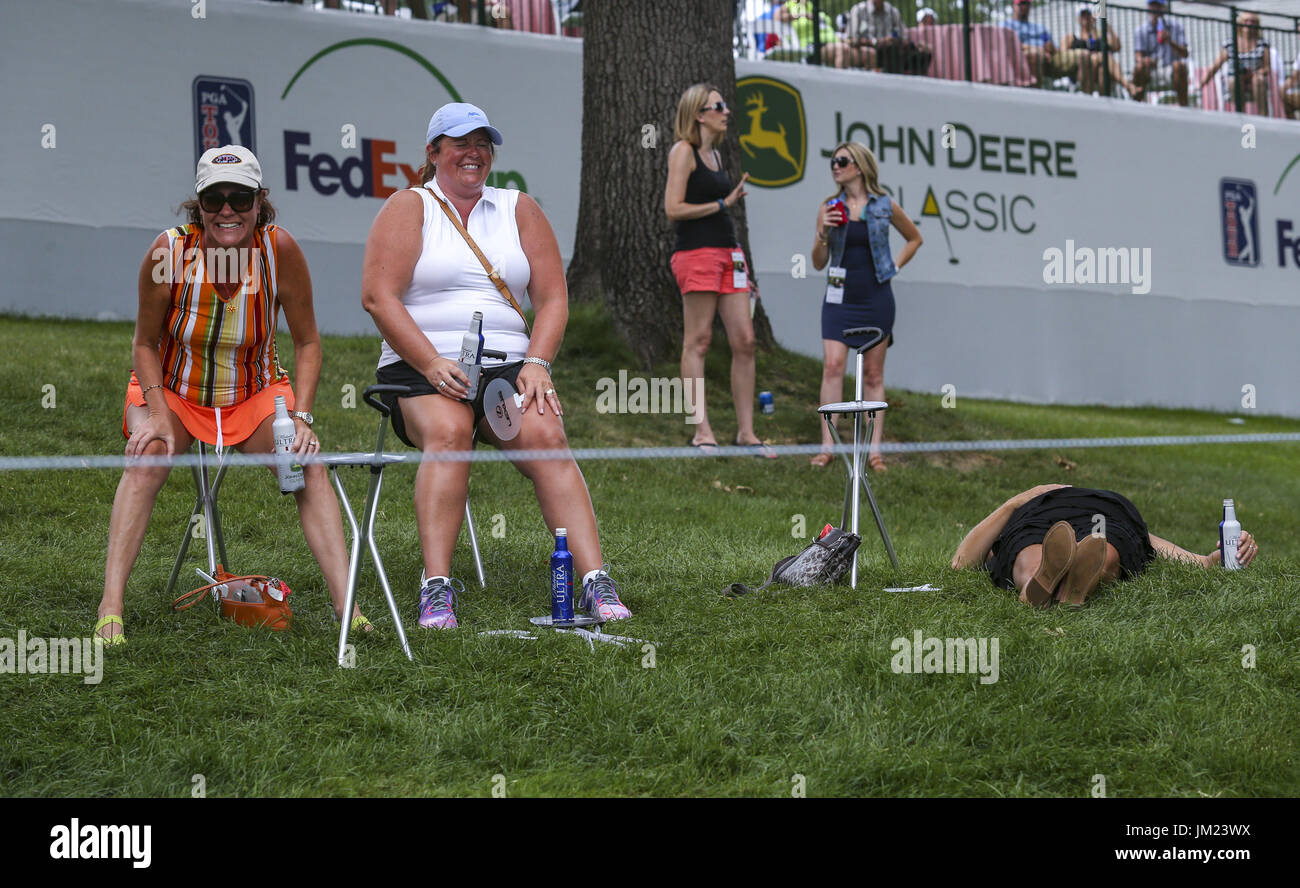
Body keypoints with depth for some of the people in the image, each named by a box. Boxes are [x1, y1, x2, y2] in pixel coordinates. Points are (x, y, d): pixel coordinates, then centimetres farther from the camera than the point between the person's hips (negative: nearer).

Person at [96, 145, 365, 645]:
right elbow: (146, 344, -9)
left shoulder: (279, 250, -21)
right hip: (172, 391, -1)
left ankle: (346, 607, -21)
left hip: (255, 392, 1)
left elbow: (307, 342, -8)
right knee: (147, 459, -29)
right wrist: (157, 413, -22)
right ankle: (110, 612, -32)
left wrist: (300, 416, -19)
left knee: (309, 467, -21)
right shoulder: (170, 252, -23)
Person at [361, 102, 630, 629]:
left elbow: (552, 298, 14)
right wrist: (432, 364, -17)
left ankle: (594, 581, -35)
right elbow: (378, 296, -6)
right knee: (447, 431, -36)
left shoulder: (519, 211, 18)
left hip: (507, 367, 3)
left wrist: (537, 363, -5)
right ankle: (437, 588, -41)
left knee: (545, 435, -28)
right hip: (421, 369, -2)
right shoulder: (409, 208, 7)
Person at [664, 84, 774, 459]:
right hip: (696, 253, -8)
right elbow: (673, 208, -13)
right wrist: (722, 204, -9)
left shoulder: (714, 154, 20)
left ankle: (746, 431, 5)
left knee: (744, 341, 2)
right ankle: (702, 431, -5)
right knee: (698, 341, -6)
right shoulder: (683, 151, -5)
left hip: (728, 252, 8)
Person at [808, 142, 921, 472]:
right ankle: (827, 446, -11)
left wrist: (894, 267, 6)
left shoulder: (885, 207, 1)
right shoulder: (829, 207, 4)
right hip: (840, 296, 1)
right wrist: (823, 233, -12)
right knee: (833, 366, -12)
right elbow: (818, 263, 5)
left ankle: (874, 449, 4)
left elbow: (915, 238, 17)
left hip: (876, 298, -1)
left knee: (873, 374, 3)